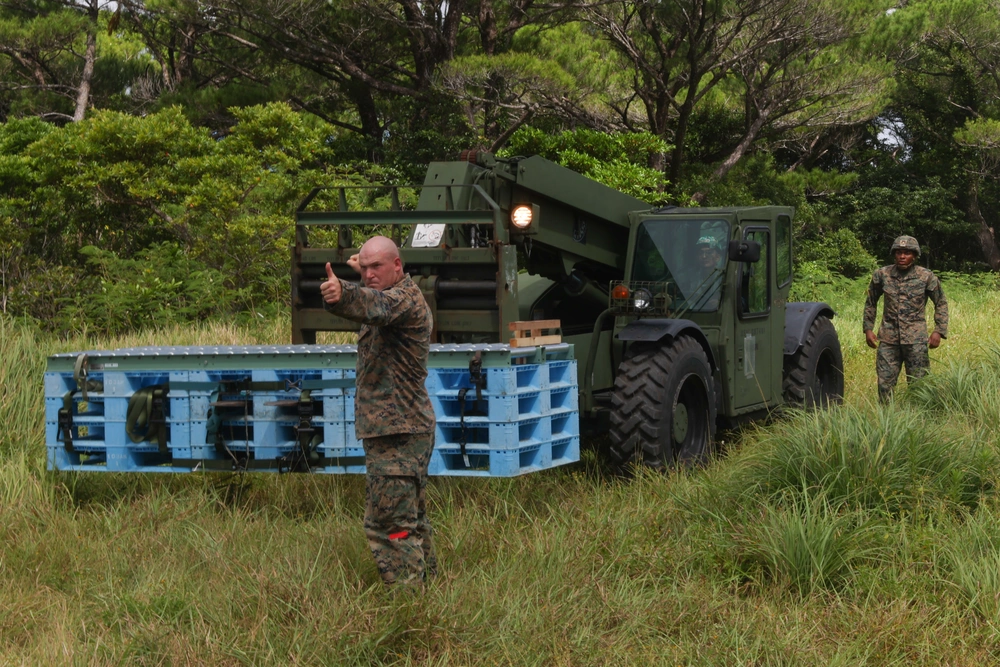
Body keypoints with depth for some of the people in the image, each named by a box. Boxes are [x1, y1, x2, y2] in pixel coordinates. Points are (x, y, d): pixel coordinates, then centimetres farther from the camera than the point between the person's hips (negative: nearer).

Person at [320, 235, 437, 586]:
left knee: (388, 523, -13)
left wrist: (341, 294, -59)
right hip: (408, 428, 11)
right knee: (412, 518, 20)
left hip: (397, 433, -11)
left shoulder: (405, 297, -16)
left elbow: (375, 305, -41)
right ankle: (426, 581, 30)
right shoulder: (402, 295, 16)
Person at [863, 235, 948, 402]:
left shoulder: (926, 277, -3)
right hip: (888, 339, 2)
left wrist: (939, 331, -3)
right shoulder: (882, 275, 2)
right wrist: (868, 329, 8)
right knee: (884, 384, 1)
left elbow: (941, 304, 6)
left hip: (916, 340, -2)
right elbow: (870, 303, 15)